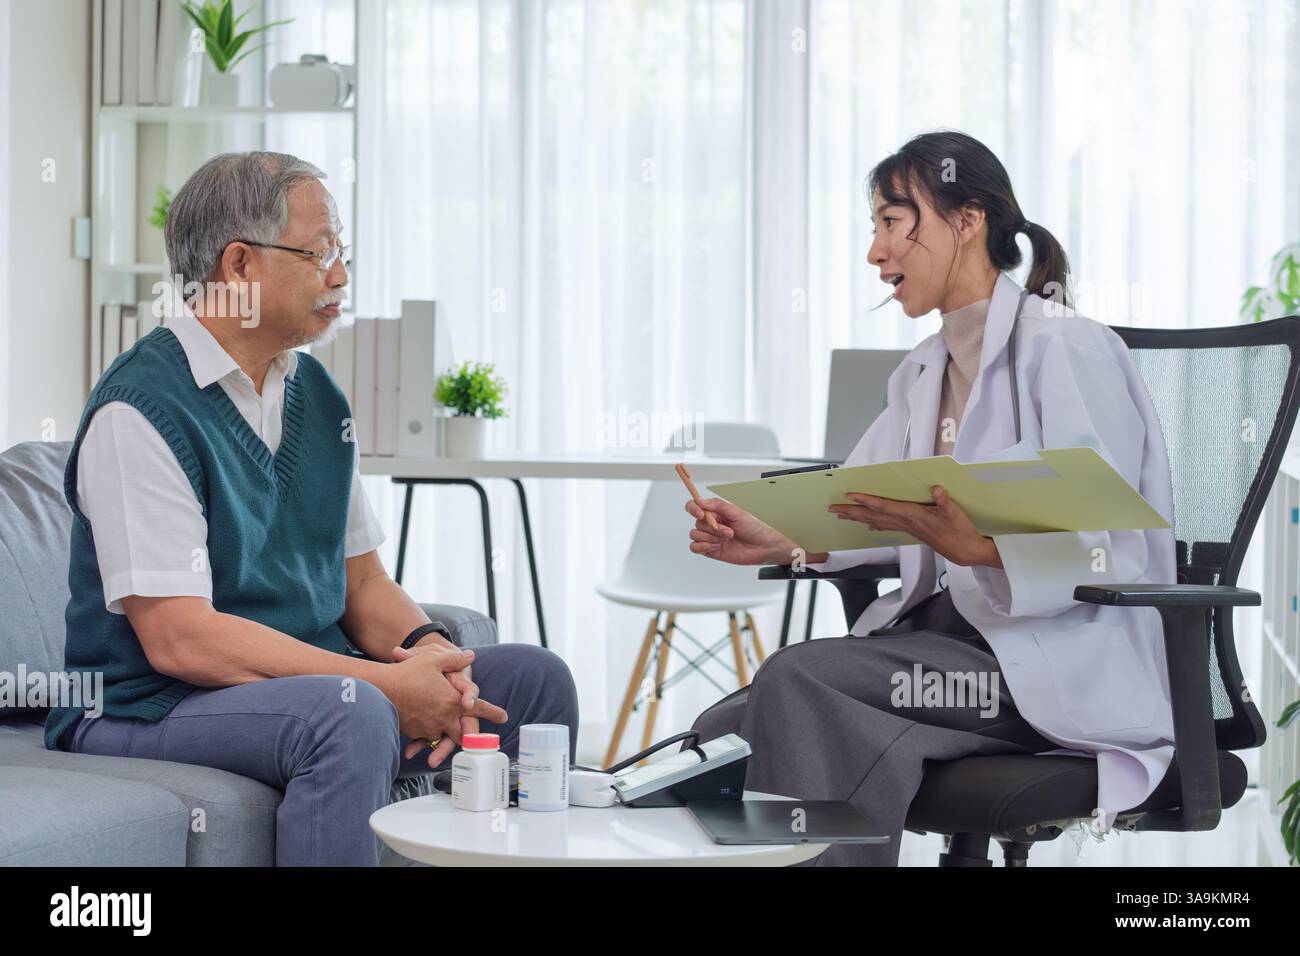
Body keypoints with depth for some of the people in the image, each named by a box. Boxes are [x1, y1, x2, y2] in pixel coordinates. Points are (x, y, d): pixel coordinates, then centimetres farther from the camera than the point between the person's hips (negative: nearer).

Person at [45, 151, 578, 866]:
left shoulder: (316, 396, 11)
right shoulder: (139, 411, -16)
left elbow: (360, 579, 15)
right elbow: (178, 638, -22)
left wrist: (426, 649, -9)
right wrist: (385, 684, -24)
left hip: (309, 684, 8)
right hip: (152, 707, -8)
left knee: (532, 678, -1)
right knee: (348, 716, -35)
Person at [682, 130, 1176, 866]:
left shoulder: (1068, 349, -7)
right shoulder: (924, 374, 21)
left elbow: (1106, 552, -16)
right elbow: (870, 521, 12)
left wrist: (975, 549, -32)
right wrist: (778, 543, -7)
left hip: (1061, 664, -7)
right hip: (944, 634, 8)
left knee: (801, 679, -30)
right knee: (726, 730, -19)